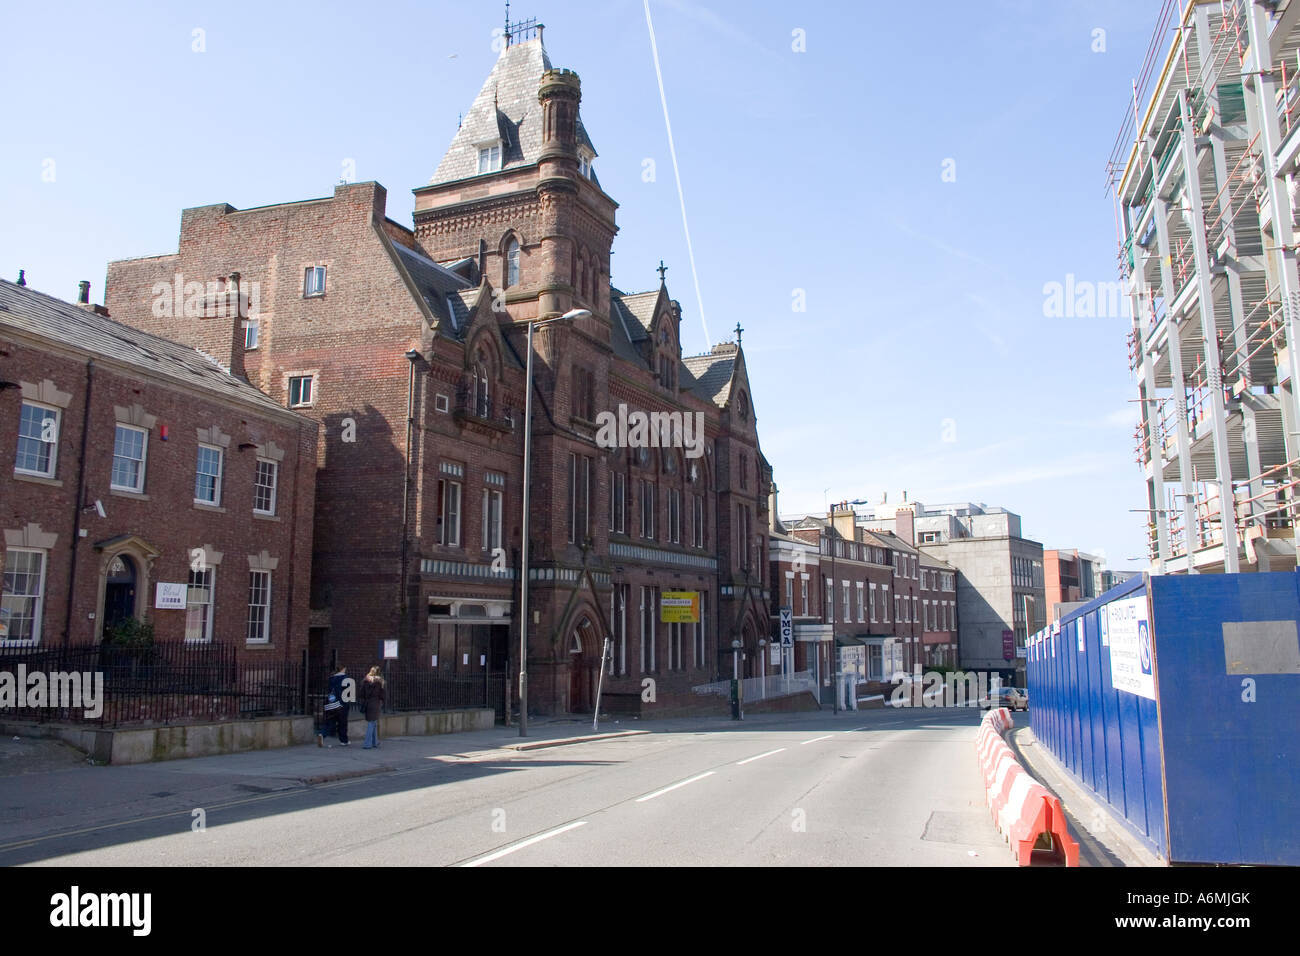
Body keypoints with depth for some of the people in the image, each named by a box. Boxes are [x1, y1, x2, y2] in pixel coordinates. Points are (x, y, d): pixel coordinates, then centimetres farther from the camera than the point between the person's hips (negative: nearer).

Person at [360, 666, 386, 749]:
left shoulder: (365, 681, 4)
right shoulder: (379, 681, -5)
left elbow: (362, 694, 4)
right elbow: (381, 695, -3)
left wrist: (363, 705, 8)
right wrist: (382, 705, 5)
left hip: (367, 704, 3)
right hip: (376, 704, -3)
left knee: (373, 723, 14)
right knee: (372, 723, 0)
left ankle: (375, 742, 19)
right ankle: (367, 743, -6)